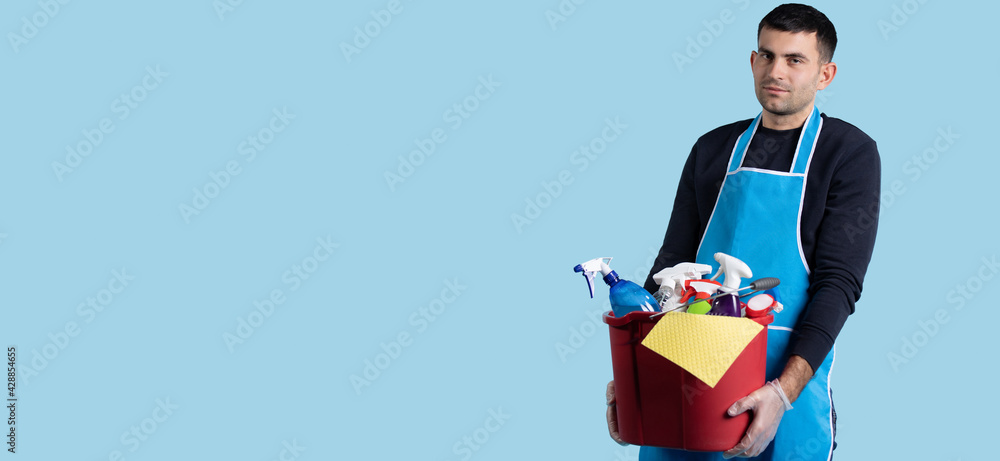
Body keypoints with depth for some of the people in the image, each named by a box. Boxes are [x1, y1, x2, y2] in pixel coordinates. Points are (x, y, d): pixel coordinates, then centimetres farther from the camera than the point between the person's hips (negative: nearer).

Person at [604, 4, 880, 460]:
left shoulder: (850, 152, -2)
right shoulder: (713, 149, 12)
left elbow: (839, 281, -10)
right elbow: (673, 260, 11)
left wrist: (784, 390, -22)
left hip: (789, 376, -4)